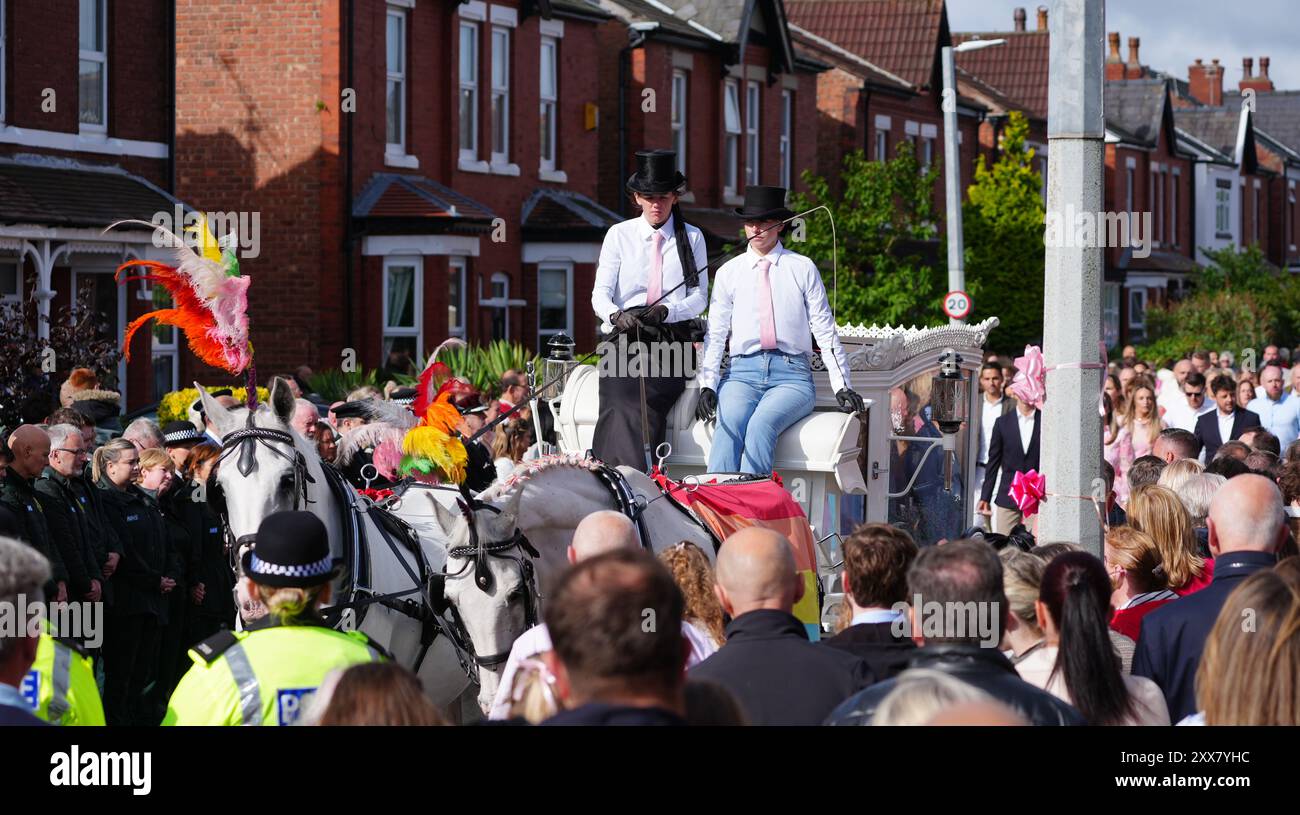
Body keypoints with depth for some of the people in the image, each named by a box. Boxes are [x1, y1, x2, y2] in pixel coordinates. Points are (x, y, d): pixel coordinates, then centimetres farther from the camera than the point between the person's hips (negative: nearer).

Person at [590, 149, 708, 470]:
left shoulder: (692, 238, 12)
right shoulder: (619, 235, 12)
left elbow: (699, 297, 6)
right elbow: (600, 293, 4)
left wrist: (666, 311, -15)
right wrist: (616, 316, -20)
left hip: (672, 341, 0)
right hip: (624, 337, 0)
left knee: (647, 405, -26)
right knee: (620, 405, -26)